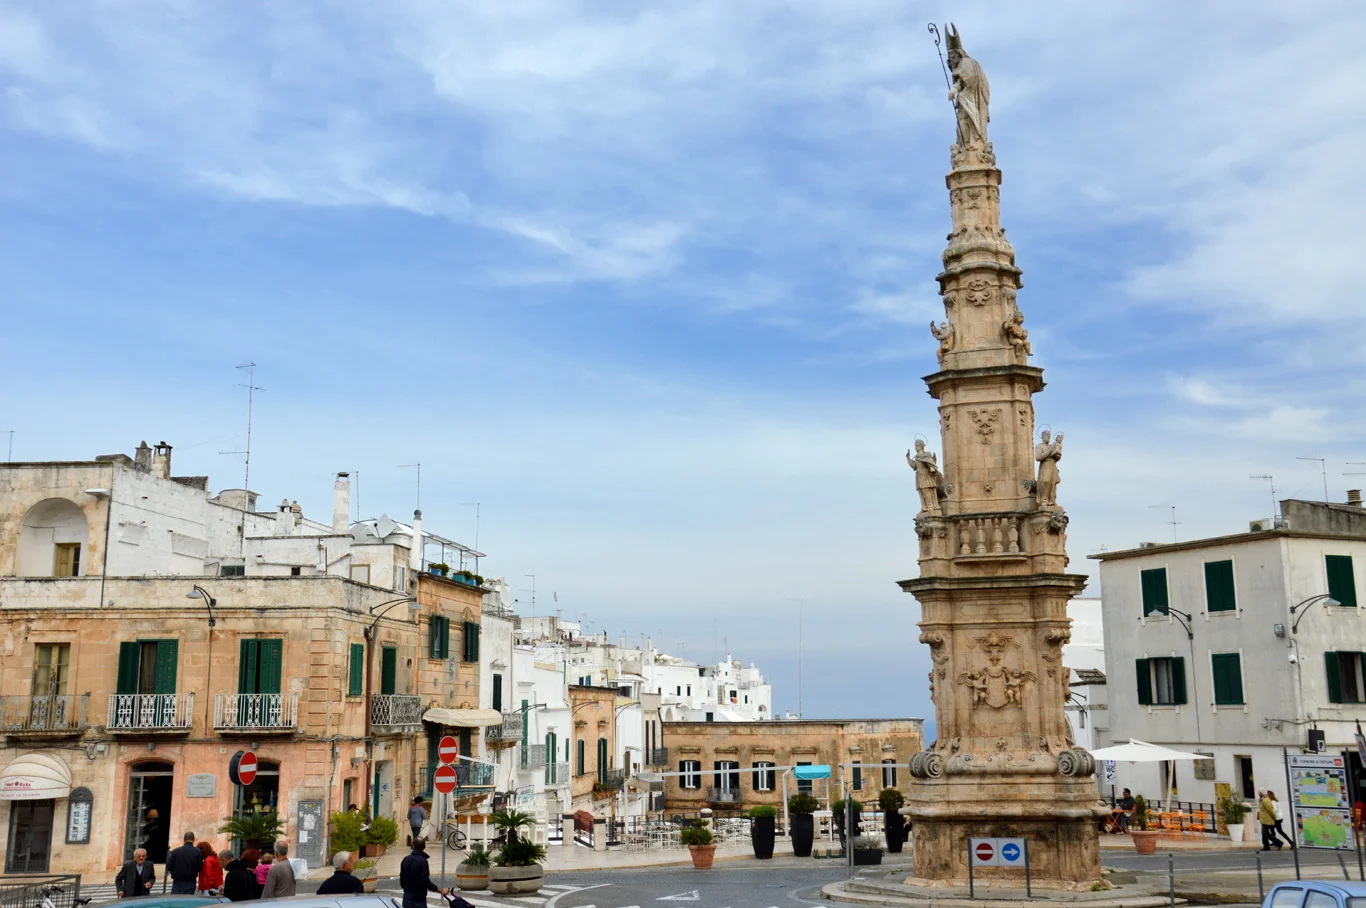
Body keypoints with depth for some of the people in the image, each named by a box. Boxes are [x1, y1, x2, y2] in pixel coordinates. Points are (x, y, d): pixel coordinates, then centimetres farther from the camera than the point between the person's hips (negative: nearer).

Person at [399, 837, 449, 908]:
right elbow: (426, 882, -22)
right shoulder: (422, 861, -19)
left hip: (406, 899, 8)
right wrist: (441, 891, -14)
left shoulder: (406, 860, 4)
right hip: (418, 900, -8)